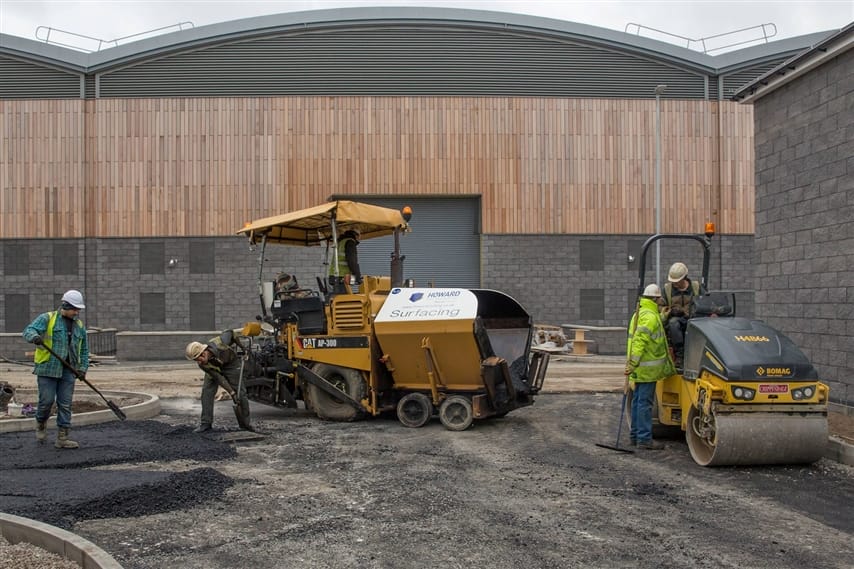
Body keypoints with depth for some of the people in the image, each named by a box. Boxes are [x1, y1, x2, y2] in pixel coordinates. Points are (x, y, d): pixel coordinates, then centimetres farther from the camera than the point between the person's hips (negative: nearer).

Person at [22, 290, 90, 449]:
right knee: (47, 400, -4)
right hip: (47, 368, -4)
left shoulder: (79, 325, 11)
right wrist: (35, 337, -40)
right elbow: (29, 331, -16)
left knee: (65, 404, 1)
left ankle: (62, 438, 5)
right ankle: (41, 424, 27)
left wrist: (83, 368, 5)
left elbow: (84, 349, 18)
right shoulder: (47, 318, -3)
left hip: (68, 370, 4)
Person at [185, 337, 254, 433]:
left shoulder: (218, 343, -38)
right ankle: (205, 423, -6)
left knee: (240, 393, -7)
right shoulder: (203, 365, -28)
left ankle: (245, 424, 3)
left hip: (231, 363, -2)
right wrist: (231, 392, -30)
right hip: (214, 369, 2)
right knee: (207, 392, -13)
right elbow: (219, 378, -26)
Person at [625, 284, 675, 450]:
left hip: (640, 367, 10)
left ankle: (635, 435, 21)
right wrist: (633, 363, -27)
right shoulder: (650, 316, -15)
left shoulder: (639, 314, 16)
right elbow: (640, 340, -24)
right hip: (647, 367, -10)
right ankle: (645, 438, -5)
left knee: (638, 400, 14)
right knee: (645, 402, -7)